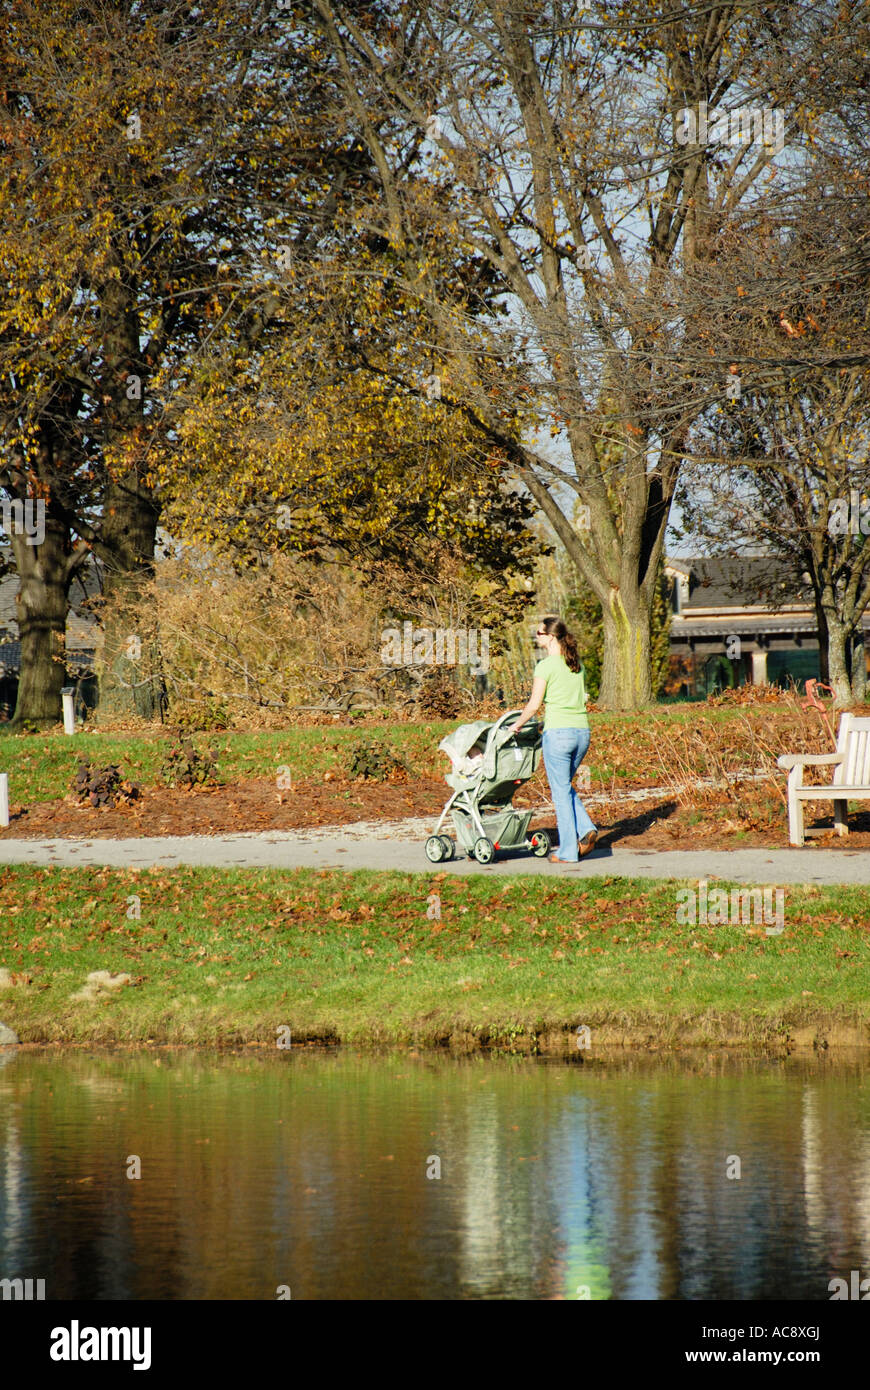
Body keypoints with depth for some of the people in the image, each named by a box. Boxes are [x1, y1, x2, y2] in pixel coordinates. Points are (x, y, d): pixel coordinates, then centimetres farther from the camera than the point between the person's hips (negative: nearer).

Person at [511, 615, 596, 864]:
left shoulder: (546, 666, -8)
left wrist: (517, 724, 9)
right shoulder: (577, 664, 11)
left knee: (561, 792, 2)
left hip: (558, 733, -6)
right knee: (565, 787, 21)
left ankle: (568, 851, 4)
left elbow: (535, 704, -7)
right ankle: (586, 830, 3)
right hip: (582, 731, 6)